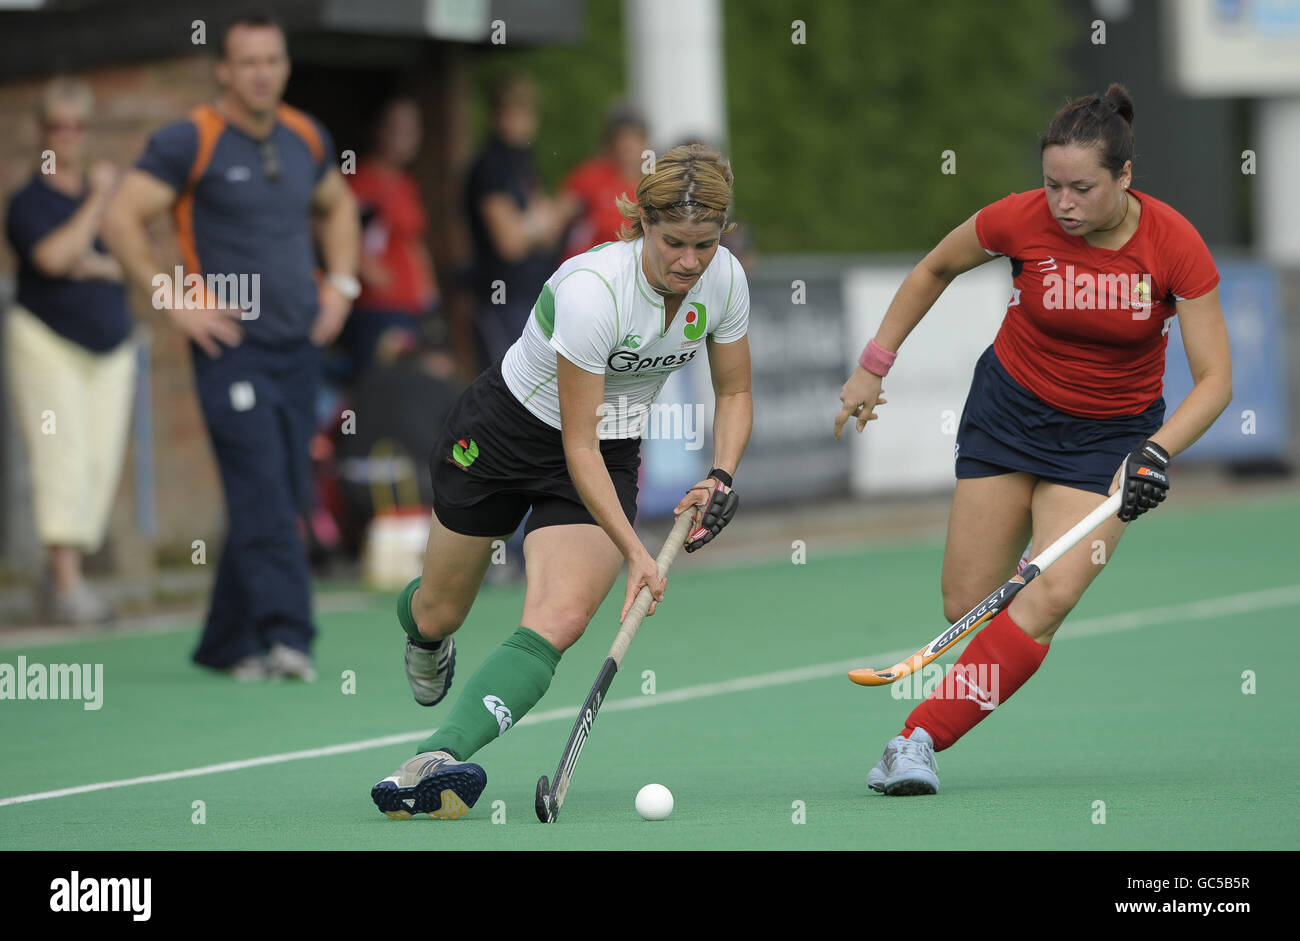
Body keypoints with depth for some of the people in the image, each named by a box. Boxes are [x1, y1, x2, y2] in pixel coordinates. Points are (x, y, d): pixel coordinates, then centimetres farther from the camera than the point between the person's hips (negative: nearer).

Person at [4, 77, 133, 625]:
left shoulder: (109, 193, 14)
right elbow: (54, 256, -19)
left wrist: (101, 266, -9)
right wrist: (98, 201, -13)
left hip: (110, 346, 5)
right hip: (47, 341, -5)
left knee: (102, 463, -2)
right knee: (63, 458, -15)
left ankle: (54, 580, 6)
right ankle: (66, 584, -19)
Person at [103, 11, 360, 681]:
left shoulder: (307, 139, 11)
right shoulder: (190, 141, -7)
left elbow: (336, 206, 30)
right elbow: (122, 218, -10)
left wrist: (340, 285, 16)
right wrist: (173, 300, -13)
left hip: (299, 346, 6)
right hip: (231, 345, -6)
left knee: (281, 499, 6)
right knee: (262, 496, -16)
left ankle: (228, 642, 17)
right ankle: (286, 635, -20)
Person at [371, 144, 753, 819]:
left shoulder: (723, 279, -15)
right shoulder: (591, 289, -32)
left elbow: (734, 394, 3)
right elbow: (578, 445, -29)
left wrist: (721, 478, -15)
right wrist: (634, 552, -34)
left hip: (612, 457, 3)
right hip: (501, 433, -3)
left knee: (559, 621, -24)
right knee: (439, 614, 14)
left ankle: (434, 762, -36)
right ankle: (419, 623, 54)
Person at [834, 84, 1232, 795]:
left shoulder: (1175, 244, -21)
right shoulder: (1021, 220, -18)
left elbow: (1215, 378, -17)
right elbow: (934, 269, 3)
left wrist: (1157, 452, -31)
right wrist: (873, 366, 3)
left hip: (1111, 434, -1)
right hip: (1010, 408, 1)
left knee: (1050, 596, -21)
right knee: (966, 606, -3)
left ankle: (918, 740, -19)